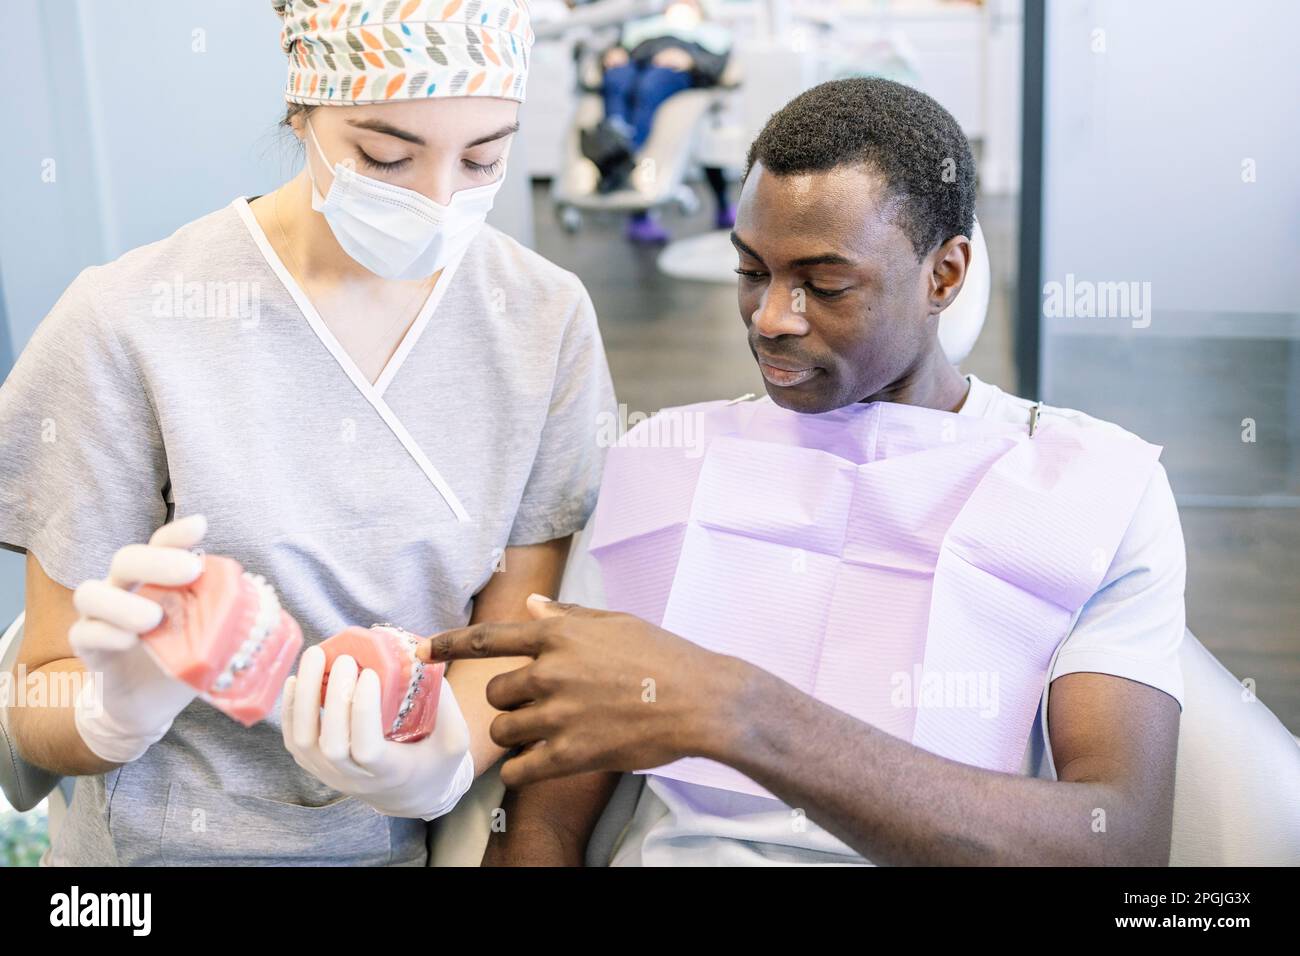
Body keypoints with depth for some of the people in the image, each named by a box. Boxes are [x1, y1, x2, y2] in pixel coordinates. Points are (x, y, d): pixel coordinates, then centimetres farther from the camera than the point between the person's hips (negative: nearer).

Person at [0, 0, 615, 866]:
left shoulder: (547, 316, -6)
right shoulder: (127, 324, -14)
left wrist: (439, 766, -23)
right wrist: (121, 710, -29)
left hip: (435, 833, 1)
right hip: (178, 839, 0)